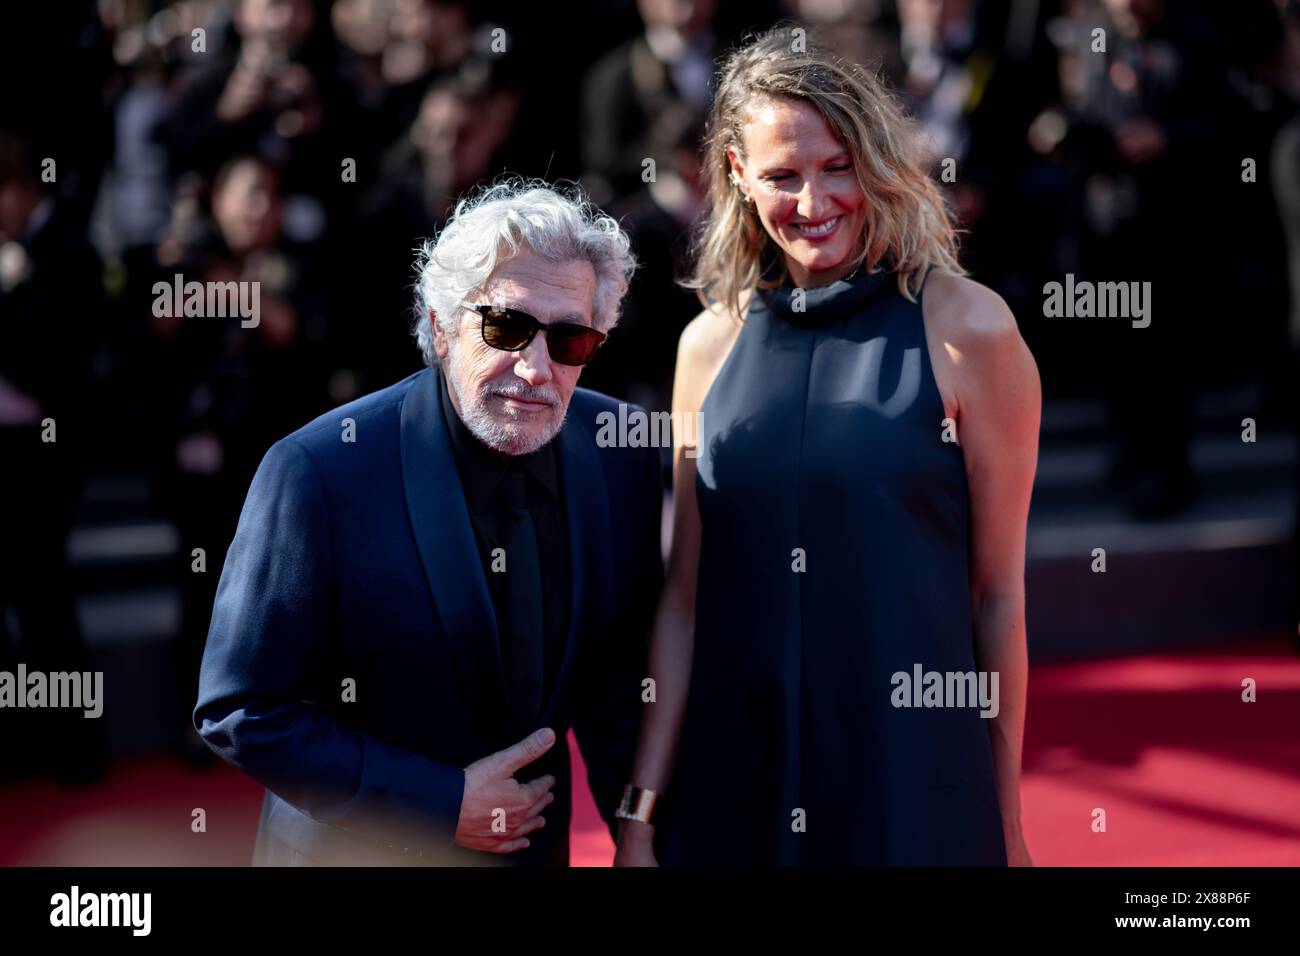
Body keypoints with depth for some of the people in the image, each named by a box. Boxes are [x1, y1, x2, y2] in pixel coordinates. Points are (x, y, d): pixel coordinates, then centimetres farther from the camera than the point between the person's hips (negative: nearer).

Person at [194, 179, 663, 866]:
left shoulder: (619, 458, -10)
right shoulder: (320, 473, -24)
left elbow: (618, 679, 3)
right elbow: (238, 711, -21)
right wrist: (443, 803, -22)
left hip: (534, 846, 4)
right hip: (353, 851, -4)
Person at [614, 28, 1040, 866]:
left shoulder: (965, 329, -6)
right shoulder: (711, 344, 5)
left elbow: (999, 593, -3)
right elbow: (684, 598, 5)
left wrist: (1008, 819, -1)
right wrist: (640, 811, 1)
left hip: (914, 786, -3)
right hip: (733, 780, 3)